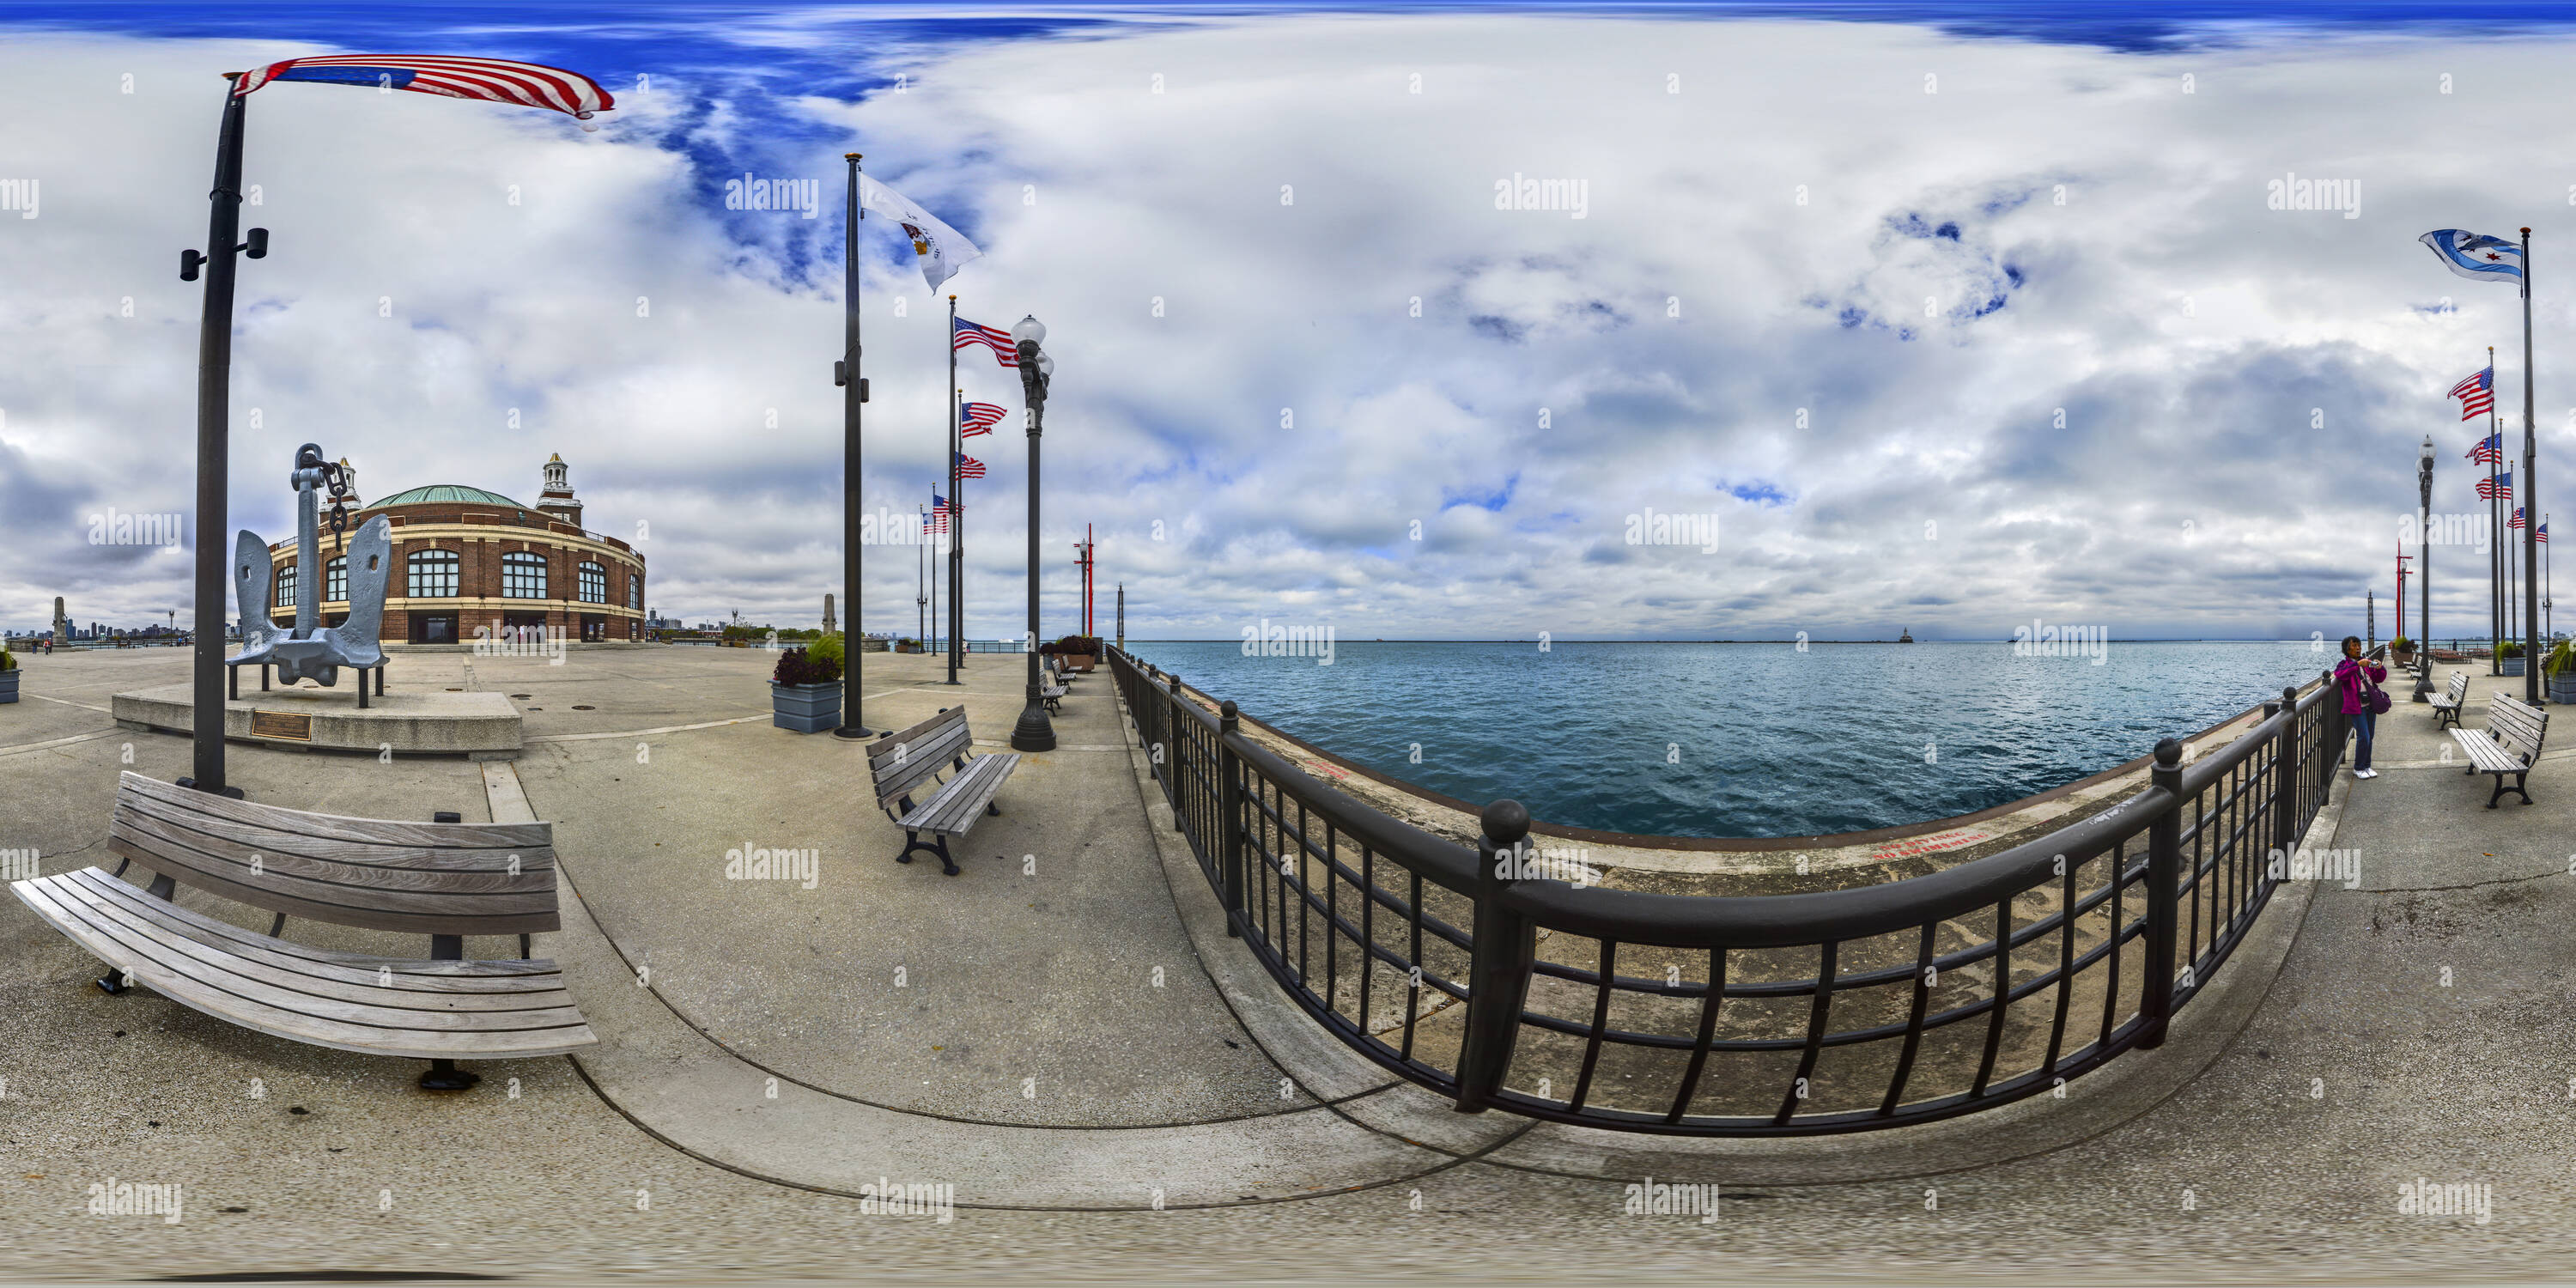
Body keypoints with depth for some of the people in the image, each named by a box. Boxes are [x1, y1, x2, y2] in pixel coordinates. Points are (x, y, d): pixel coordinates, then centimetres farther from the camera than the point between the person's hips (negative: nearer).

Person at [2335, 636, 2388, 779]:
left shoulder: (2366, 662, 15)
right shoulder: (2344, 664, -2)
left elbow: (2379, 678, 14)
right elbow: (2340, 674, -24)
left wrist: (2380, 668, -7)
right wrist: (2357, 664, -33)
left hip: (2370, 704, 6)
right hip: (2357, 706, -6)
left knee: (2369, 736, 9)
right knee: (2363, 737, -10)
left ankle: (2366, 766, 20)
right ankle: (2358, 768, 2)